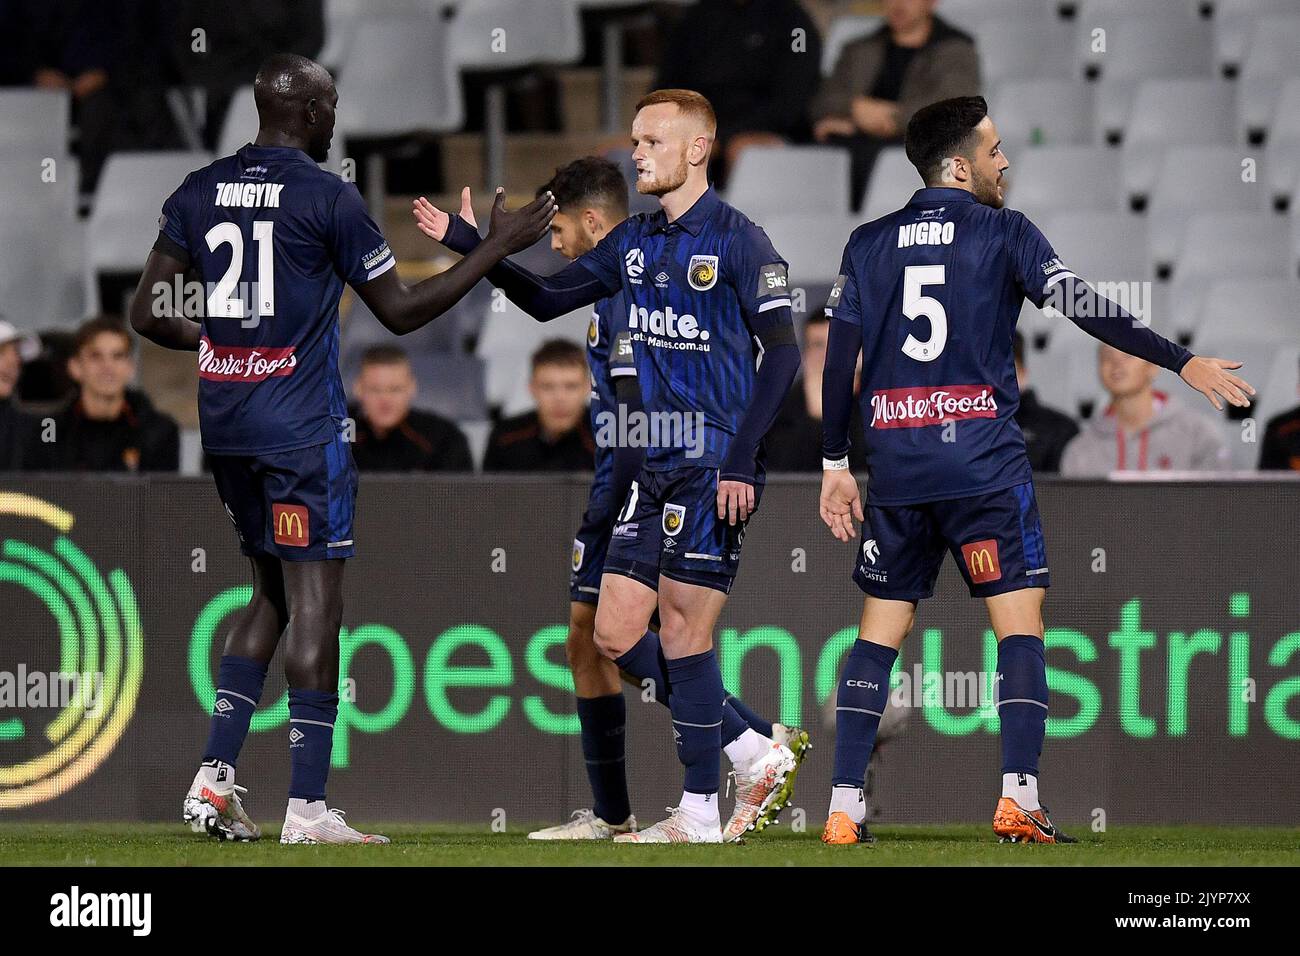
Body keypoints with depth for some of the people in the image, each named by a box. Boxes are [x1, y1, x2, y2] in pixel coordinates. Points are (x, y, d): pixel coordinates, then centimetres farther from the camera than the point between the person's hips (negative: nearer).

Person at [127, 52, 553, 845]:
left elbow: (149, 315, 8)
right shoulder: (327, 197, -9)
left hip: (225, 419, 6)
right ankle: (307, 808, -5)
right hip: (300, 423, -6)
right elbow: (400, 310, -4)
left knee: (272, 594, 17)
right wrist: (496, 250, 3)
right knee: (315, 601, -3)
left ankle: (216, 778, 8)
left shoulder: (200, 192, 7)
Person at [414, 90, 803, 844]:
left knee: (683, 633, -6)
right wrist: (476, 248, 5)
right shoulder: (634, 242, 13)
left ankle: (701, 812, 5)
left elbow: (782, 353, -11)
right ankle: (755, 755, 15)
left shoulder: (738, 242, -8)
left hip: (716, 466, -8)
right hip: (655, 466, 8)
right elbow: (547, 300, 19)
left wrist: (743, 458, -17)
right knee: (617, 634, 4)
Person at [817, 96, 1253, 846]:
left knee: (882, 629, 10)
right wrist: (1184, 362, -9)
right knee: (1021, 623, 0)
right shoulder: (1004, 233, 0)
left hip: (896, 466, 4)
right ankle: (1019, 798, -13)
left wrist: (836, 464, 15)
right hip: (983, 463, -4)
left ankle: (843, 807, 3)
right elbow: (1085, 308, -9)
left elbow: (839, 358, 9)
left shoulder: (870, 244, 11)